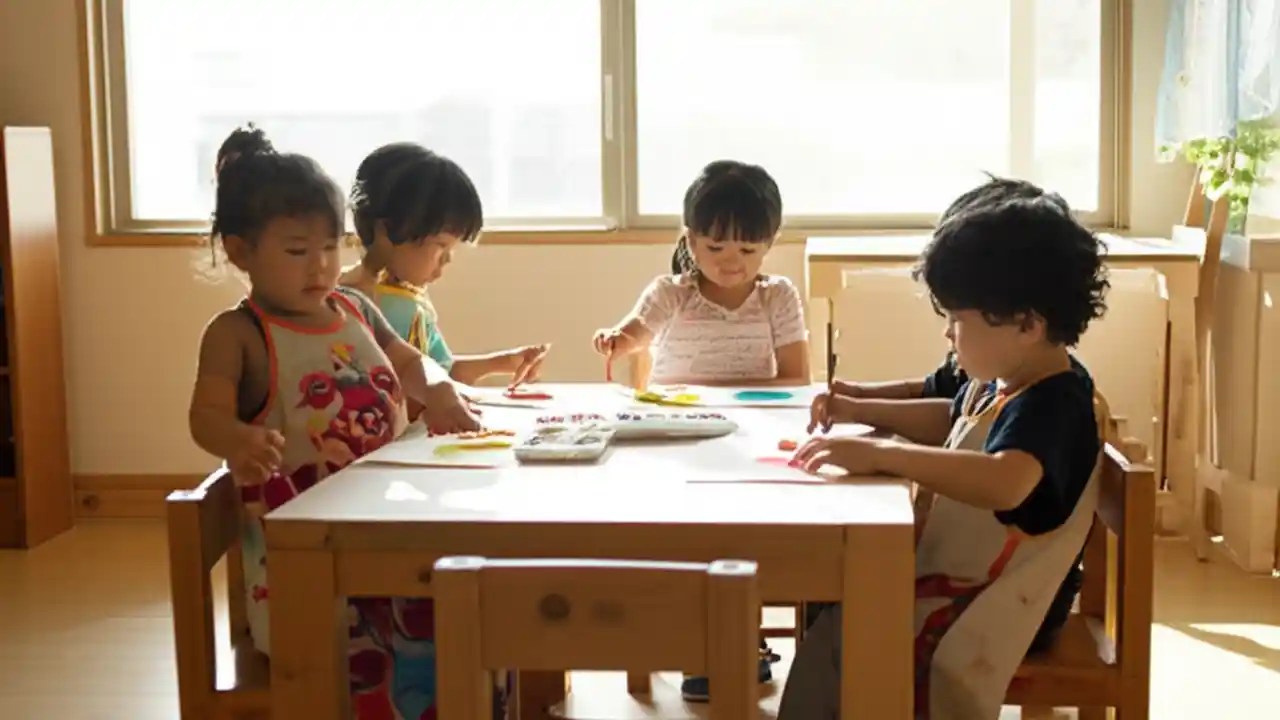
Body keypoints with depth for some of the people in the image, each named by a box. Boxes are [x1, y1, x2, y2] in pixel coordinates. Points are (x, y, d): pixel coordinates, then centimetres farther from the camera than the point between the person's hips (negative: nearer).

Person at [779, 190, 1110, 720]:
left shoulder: (1053, 404, -25)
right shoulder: (1000, 382, 6)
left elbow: (1005, 483, -47)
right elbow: (951, 423, 28)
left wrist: (881, 453, -45)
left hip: (987, 604, -10)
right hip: (949, 572, 10)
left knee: (847, 647, -17)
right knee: (832, 630, 14)